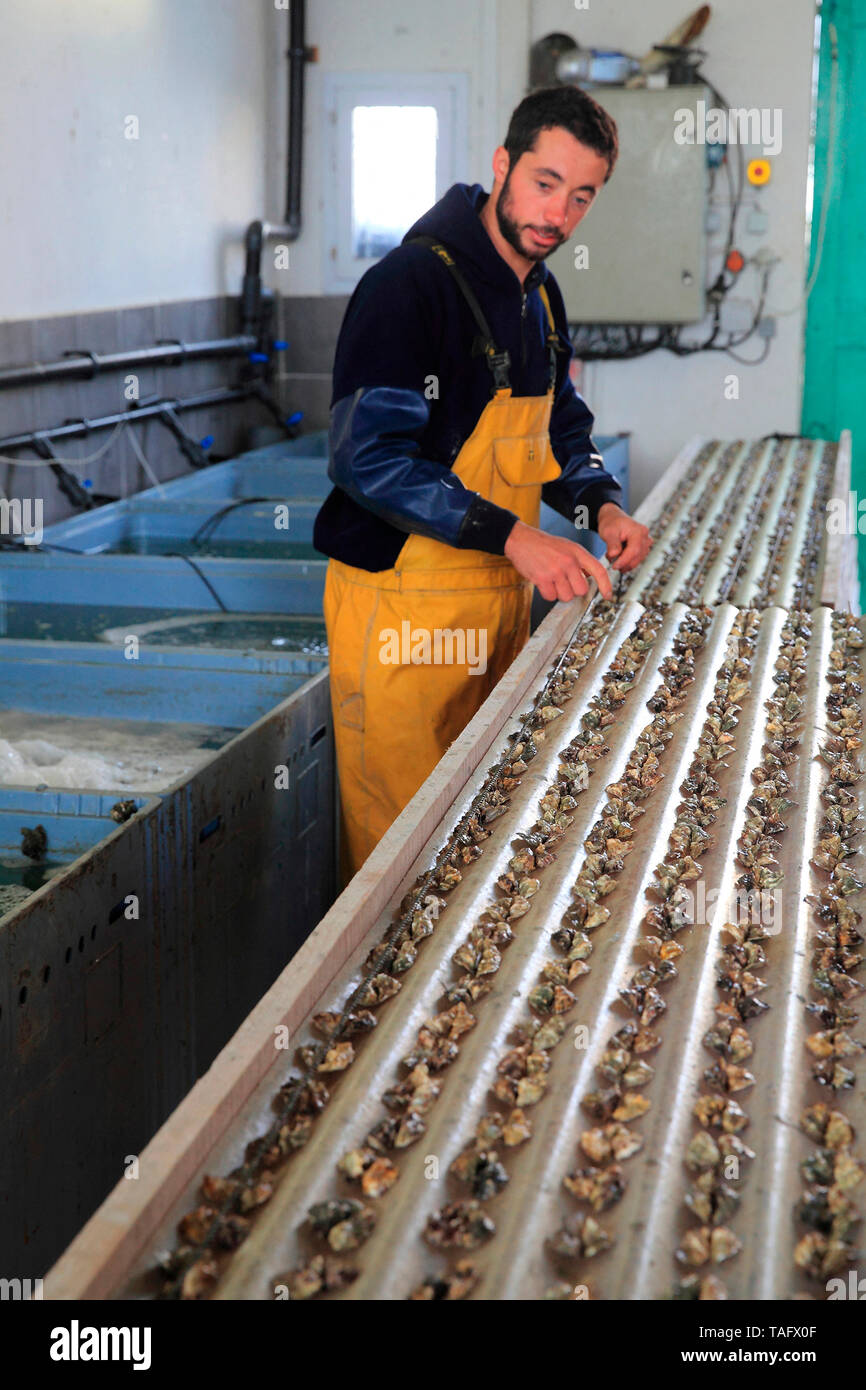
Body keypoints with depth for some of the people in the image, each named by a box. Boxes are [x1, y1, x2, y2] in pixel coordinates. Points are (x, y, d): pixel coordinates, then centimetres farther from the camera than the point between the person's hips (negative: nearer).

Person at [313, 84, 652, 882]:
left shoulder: (542, 297, 11)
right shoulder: (411, 284, -16)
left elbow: (560, 427, 22)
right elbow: (368, 456, -23)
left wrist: (601, 504, 1)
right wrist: (512, 535, -27)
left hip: (502, 599, 8)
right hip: (403, 604, -8)